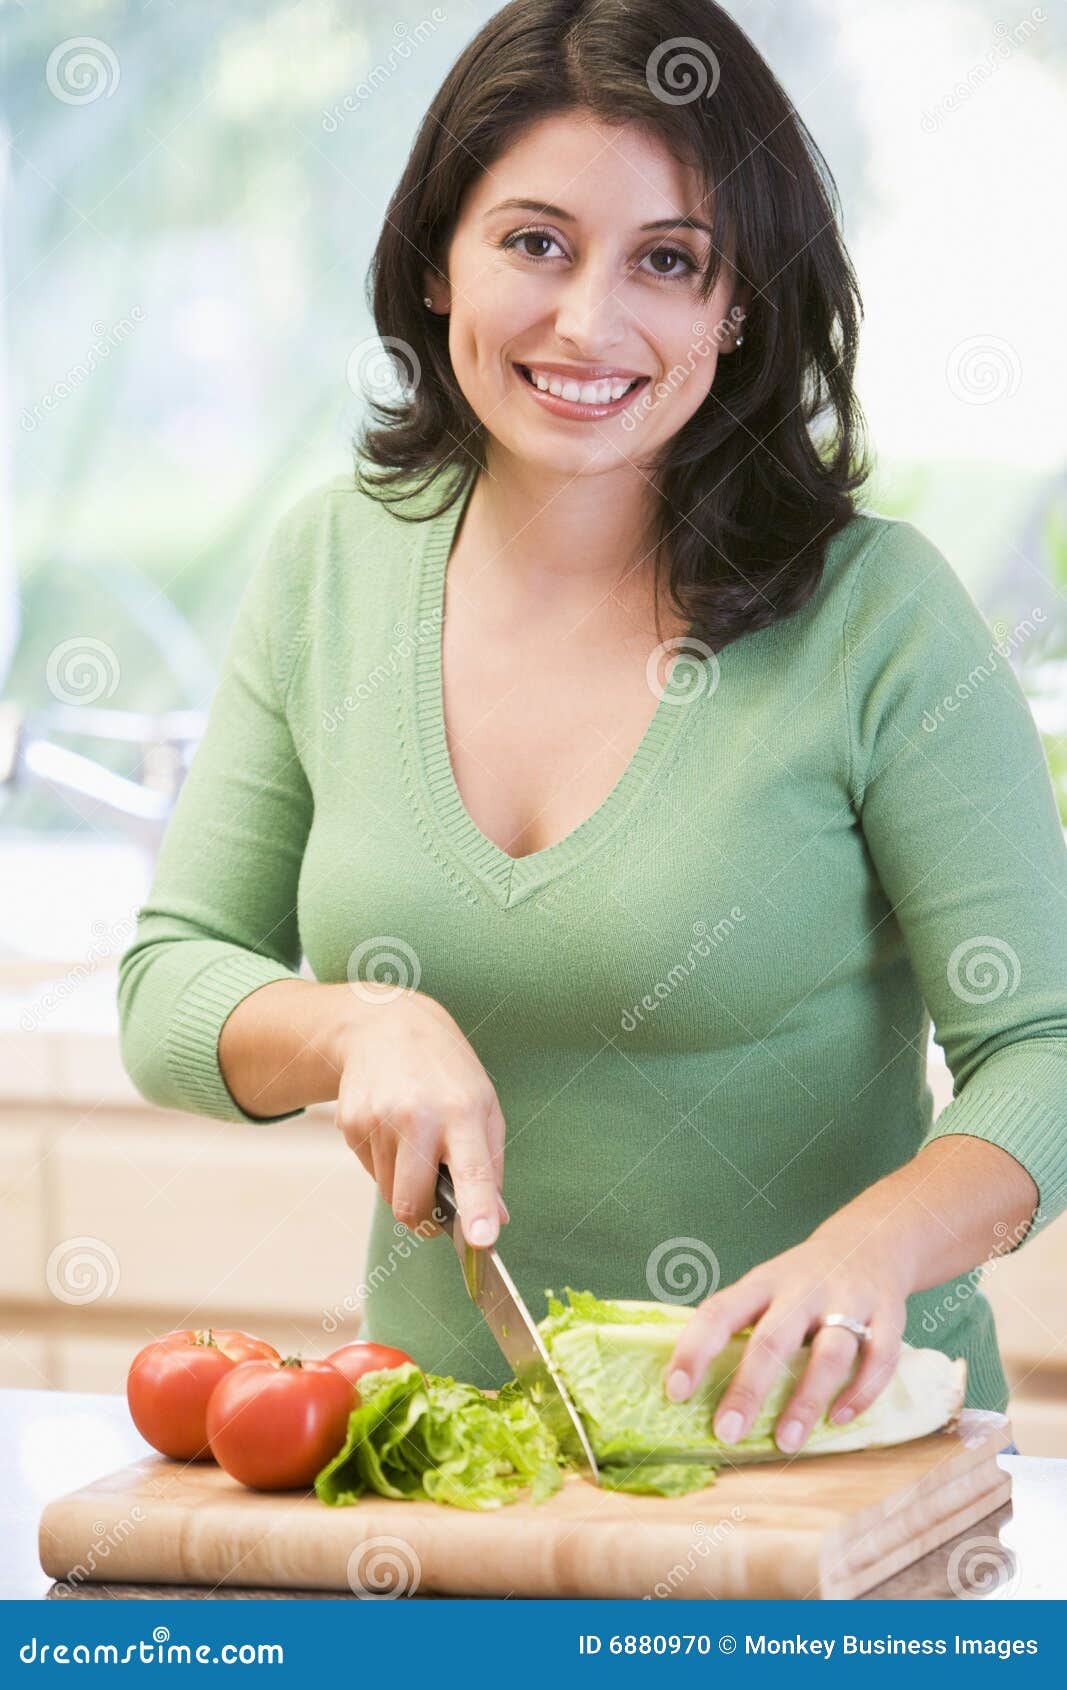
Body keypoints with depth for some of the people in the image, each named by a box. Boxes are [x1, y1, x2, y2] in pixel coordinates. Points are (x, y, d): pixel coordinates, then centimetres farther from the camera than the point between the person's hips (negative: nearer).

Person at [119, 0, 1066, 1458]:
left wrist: (871, 1247, -28)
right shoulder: (330, 568, 5)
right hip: (454, 1434, 3)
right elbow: (171, 987, 8)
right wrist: (364, 1024, -13)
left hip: (818, 1440, -3)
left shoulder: (875, 611, -8)